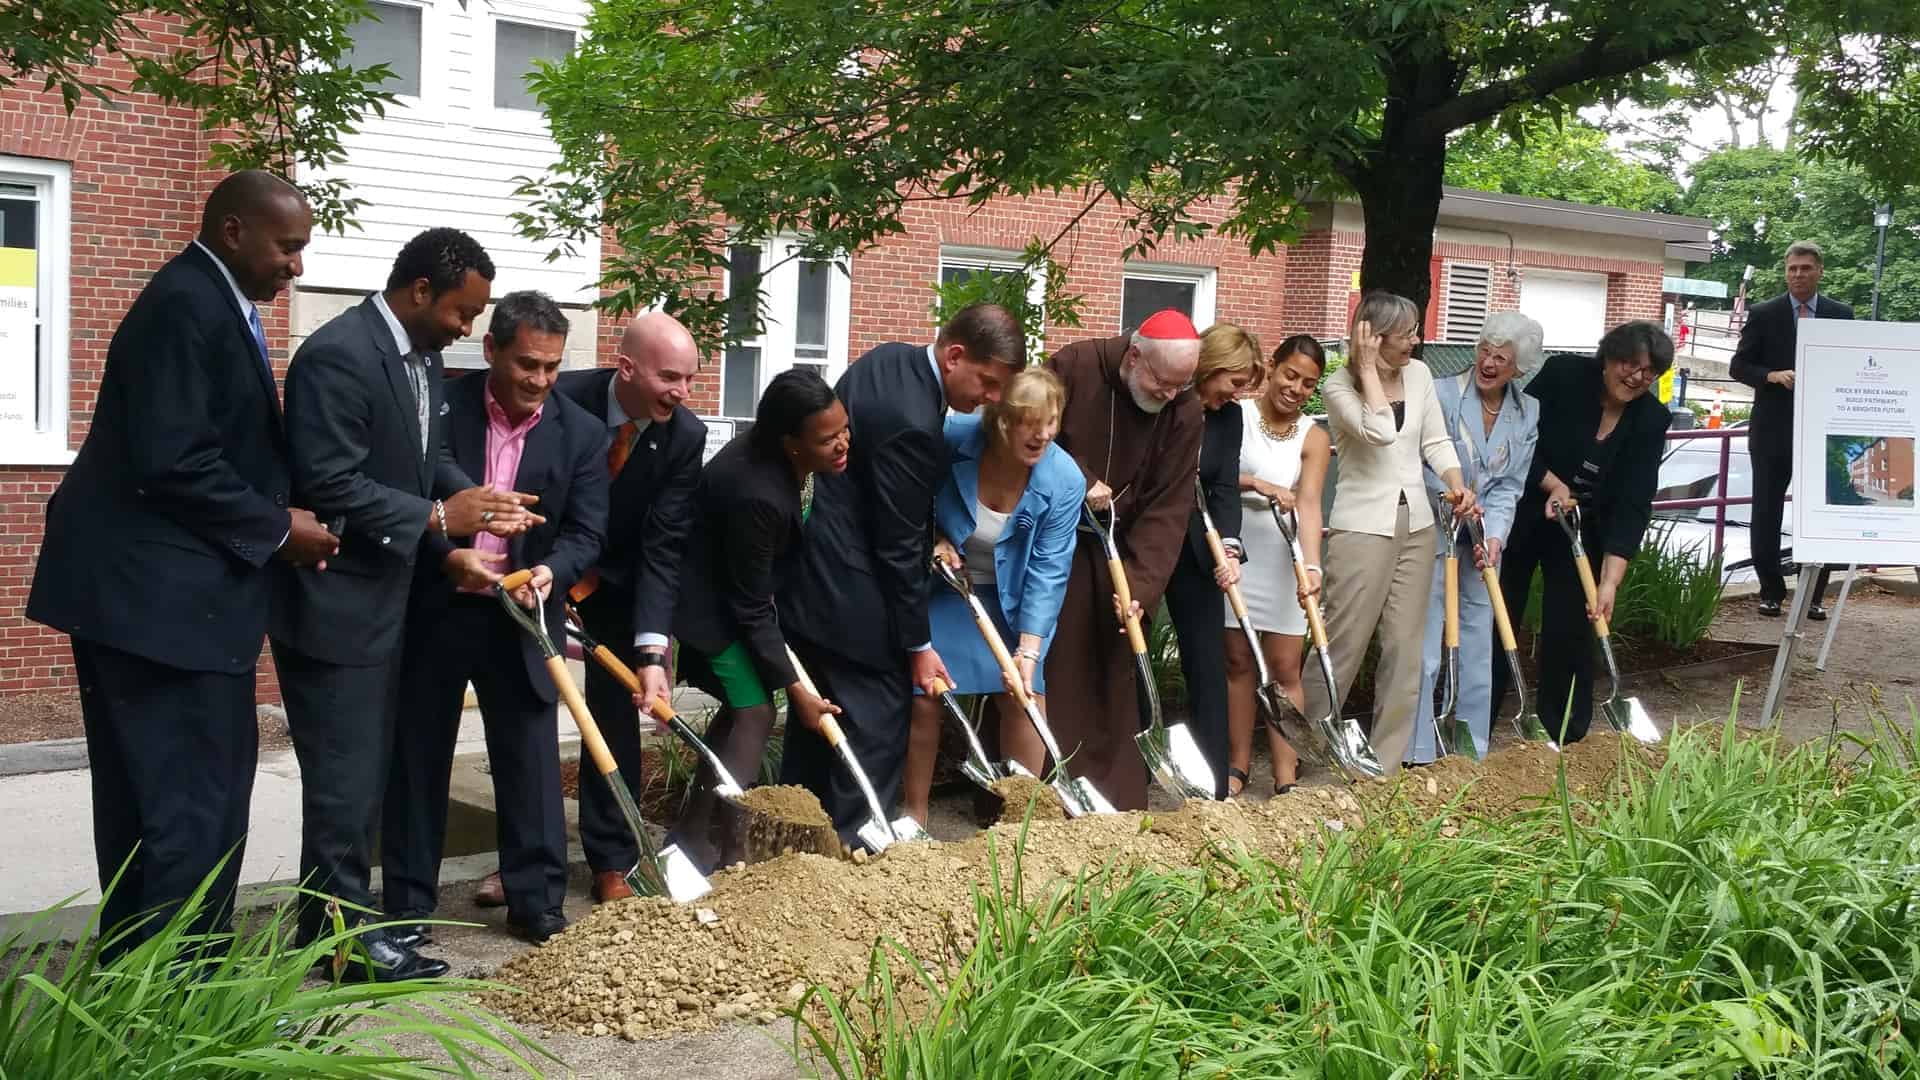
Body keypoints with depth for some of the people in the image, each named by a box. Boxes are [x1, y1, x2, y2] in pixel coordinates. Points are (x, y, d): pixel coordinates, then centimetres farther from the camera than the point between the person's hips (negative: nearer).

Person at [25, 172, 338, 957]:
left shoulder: (212, 304, 16)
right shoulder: (186, 306, -16)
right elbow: (171, 463, -23)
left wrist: (274, 521, 5)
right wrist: (275, 529, -13)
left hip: (158, 586, 11)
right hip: (163, 593, -11)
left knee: (147, 800, 16)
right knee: (196, 802, -6)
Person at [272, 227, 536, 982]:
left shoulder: (422, 358, 9)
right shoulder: (337, 356, -21)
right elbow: (328, 485, -26)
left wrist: (477, 502, -3)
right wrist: (438, 517, -22)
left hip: (380, 601, 10)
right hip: (332, 605, -10)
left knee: (365, 773, 16)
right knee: (344, 777, -1)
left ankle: (337, 922, 27)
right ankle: (340, 936, 11)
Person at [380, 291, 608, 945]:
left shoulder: (582, 434, -1)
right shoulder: (440, 408, -6)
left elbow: (585, 532, -2)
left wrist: (549, 571, -23)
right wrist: (447, 556, -21)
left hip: (520, 621, 1)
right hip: (433, 611, -1)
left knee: (532, 761, 4)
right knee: (417, 758, 8)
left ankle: (536, 901, 16)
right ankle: (408, 904, 19)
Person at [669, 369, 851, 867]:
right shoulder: (756, 494, -37)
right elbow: (752, 609, -27)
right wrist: (796, 690, -21)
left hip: (738, 580, 9)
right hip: (710, 600, -9)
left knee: (741, 706, 14)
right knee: (754, 713, -11)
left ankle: (699, 826, 25)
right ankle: (694, 844, -4)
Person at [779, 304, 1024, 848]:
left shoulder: (891, 358, 3)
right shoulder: (913, 423, -26)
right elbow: (898, 546, -20)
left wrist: (932, 537, 12)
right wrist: (918, 645, -12)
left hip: (811, 582, 10)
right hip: (853, 597, -10)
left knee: (815, 723, 18)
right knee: (878, 725, -2)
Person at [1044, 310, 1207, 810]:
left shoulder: (1185, 414, -10)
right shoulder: (1073, 367, -16)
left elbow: (1168, 508, -13)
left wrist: (1140, 585, -21)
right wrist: (1080, 479, -22)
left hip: (1120, 546, 2)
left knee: (1121, 672, 2)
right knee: (1062, 666, -2)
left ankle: (1123, 802, 9)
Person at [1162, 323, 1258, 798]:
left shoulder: (1228, 417, 2)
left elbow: (1225, 488, -5)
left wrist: (1228, 546, -21)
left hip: (1193, 548, 4)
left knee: (1208, 661, 0)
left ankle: (1217, 786, 3)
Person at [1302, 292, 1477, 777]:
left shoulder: (1419, 374, 7)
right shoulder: (1339, 385, -10)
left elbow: (1436, 440, 10)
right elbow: (1380, 432, -25)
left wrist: (1456, 484, -7)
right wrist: (1368, 366, -19)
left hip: (1416, 524, 6)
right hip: (1362, 527, -6)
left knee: (1406, 647, 7)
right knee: (1344, 644, -4)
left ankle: (1386, 761, 14)